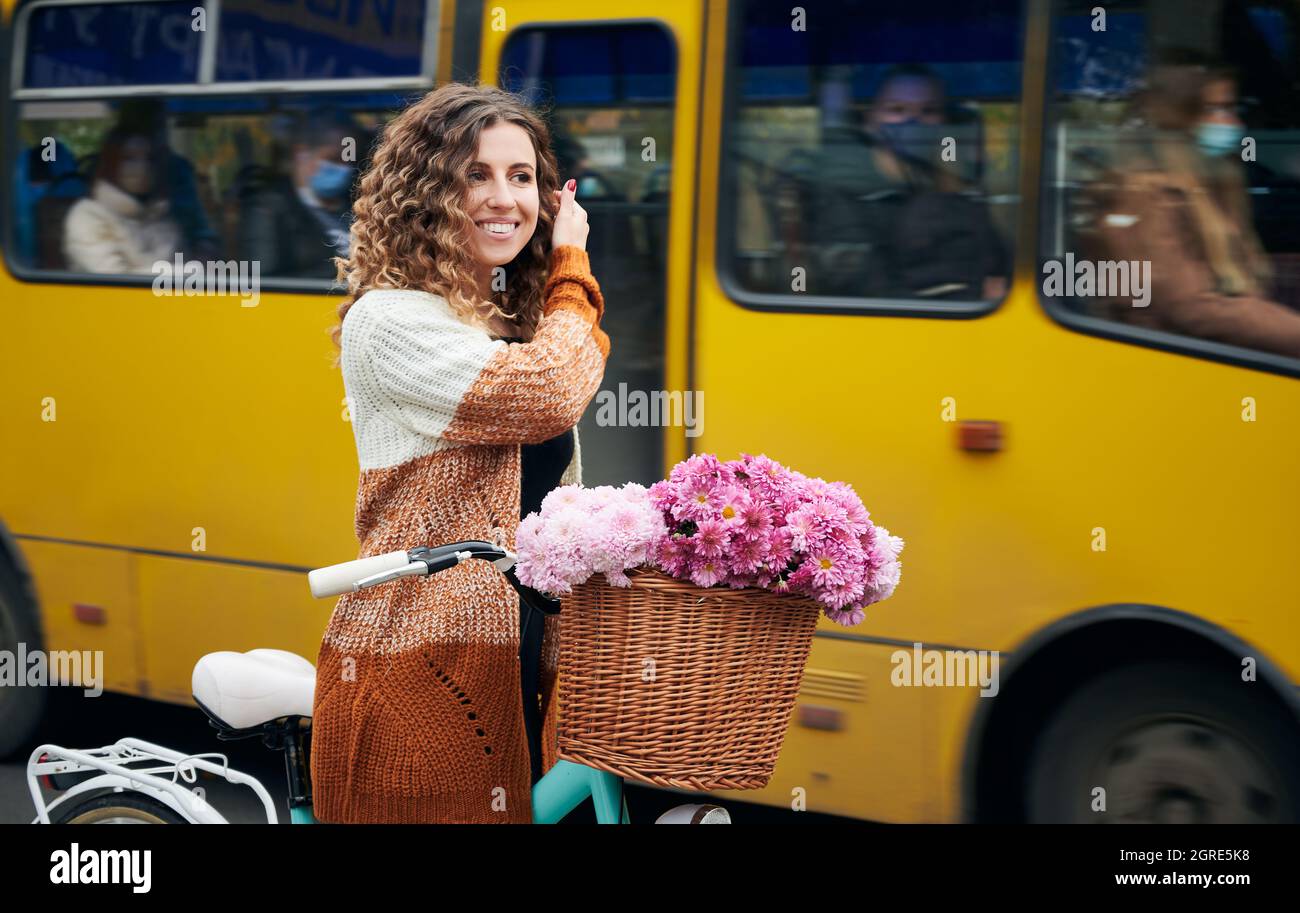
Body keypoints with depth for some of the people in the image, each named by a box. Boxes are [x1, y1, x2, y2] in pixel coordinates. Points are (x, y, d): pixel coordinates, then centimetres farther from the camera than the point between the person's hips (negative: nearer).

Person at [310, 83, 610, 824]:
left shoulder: (520, 323, 16)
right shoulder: (391, 322, -11)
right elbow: (547, 394, -21)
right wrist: (572, 269, -4)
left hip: (522, 672, 8)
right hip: (417, 678, -7)